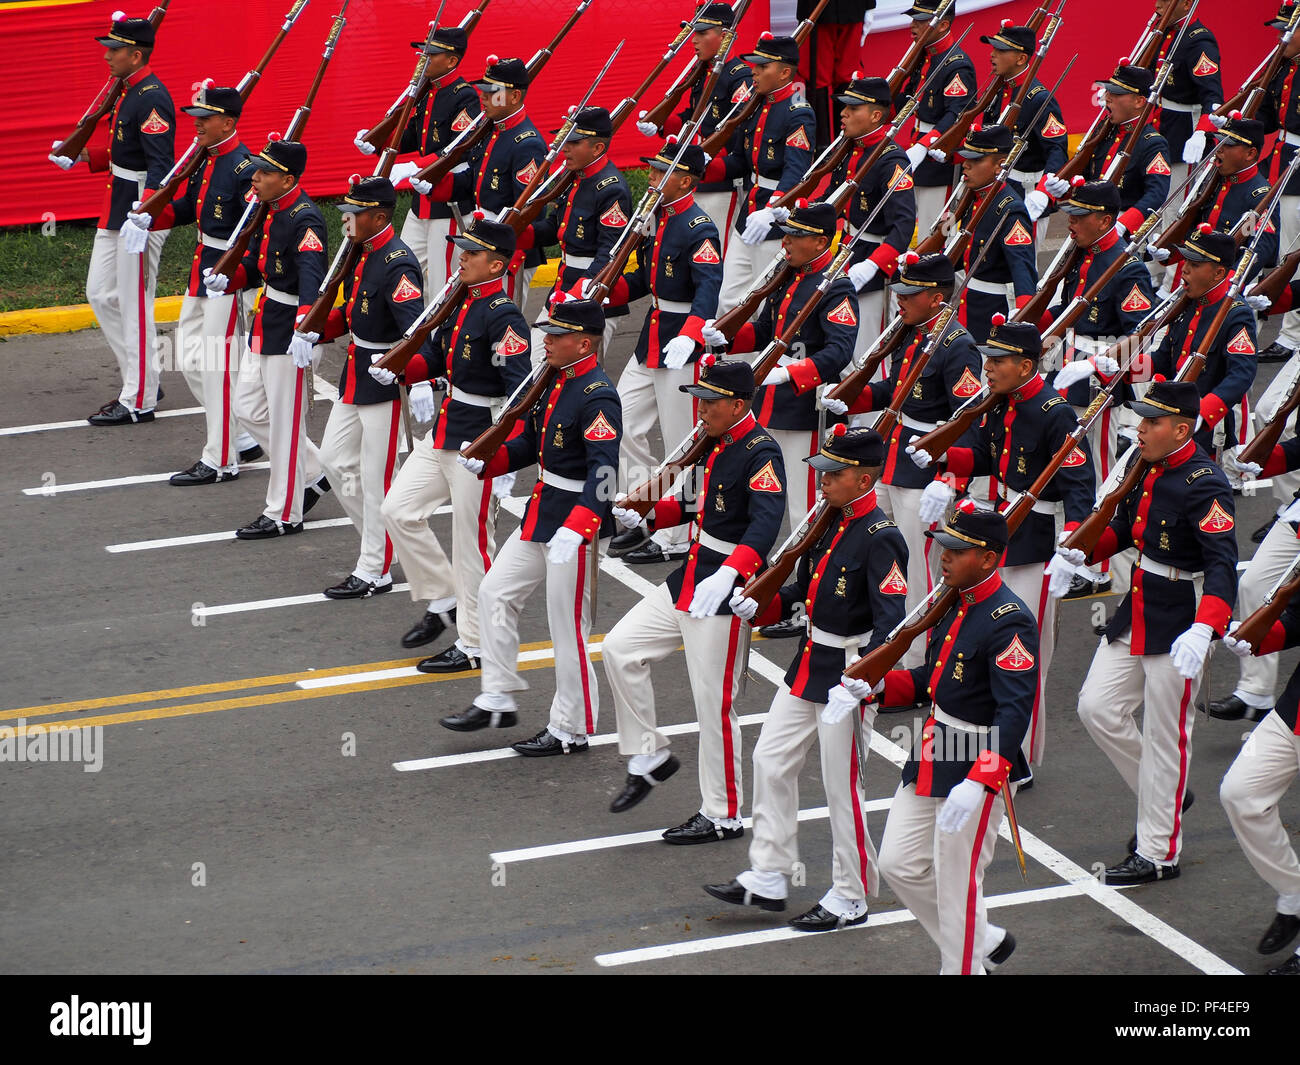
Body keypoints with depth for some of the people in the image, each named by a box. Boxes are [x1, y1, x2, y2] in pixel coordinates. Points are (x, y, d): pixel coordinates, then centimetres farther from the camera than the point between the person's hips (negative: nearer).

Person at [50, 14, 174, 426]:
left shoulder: (152, 99, -20)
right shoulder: (127, 92, 12)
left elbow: (160, 163, -27)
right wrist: (82, 157, 17)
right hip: (116, 210, 11)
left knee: (135, 306, -3)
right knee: (101, 295, 16)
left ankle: (139, 401, 6)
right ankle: (140, 379, 26)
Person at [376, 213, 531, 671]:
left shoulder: (504, 318, -19)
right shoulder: (461, 303, 9)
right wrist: (399, 370, 2)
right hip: (442, 435, 9)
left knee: (472, 543, 0)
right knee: (398, 510, 11)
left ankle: (473, 645, 12)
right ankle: (442, 601, 25)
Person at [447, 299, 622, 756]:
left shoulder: (597, 397, -21)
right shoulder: (556, 382, 8)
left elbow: (603, 472, -30)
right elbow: (531, 443, 19)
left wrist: (575, 529, -39)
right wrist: (485, 460, 3)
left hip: (576, 525, -10)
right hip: (540, 515, 10)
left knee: (568, 627, 0)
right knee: (495, 593, 13)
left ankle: (570, 731, 12)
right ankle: (498, 701, 23)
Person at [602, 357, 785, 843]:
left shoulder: (760, 453, -18)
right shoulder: (714, 443, 10)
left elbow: (766, 524, -31)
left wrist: (729, 573, -45)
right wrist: (648, 514, 9)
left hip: (724, 593, -9)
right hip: (688, 580, 9)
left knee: (715, 704, -2)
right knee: (619, 648, 5)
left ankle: (723, 816, 10)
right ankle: (650, 756, 19)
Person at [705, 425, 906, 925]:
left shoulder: (880, 539, -20)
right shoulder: (828, 521, 6)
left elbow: (891, 624, -25)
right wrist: (757, 605, -1)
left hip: (849, 674, -9)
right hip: (808, 666, 9)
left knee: (842, 788, 1)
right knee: (770, 761, 11)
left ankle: (851, 898, 14)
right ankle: (768, 878, 21)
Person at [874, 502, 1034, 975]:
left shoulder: (1009, 621, -21)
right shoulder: (955, 606, 7)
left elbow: (1014, 712, -28)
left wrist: (977, 783, -37)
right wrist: (879, 687, 1)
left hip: (978, 764, -9)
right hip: (932, 758, 9)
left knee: (956, 884, 2)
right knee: (899, 865, 14)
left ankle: (964, 967, 19)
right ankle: (985, 941, 32)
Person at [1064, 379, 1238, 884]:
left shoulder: (1204, 485, -22)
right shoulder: (1147, 465, 4)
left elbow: (1223, 563, -30)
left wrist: (1202, 630, -44)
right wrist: (1081, 551, 0)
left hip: (1179, 625, -9)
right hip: (1136, 614, 9)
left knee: (1165, 737, 1)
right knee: (1097, 707, 9)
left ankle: (1159, 854, 12)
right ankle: (1164, 797, 28)